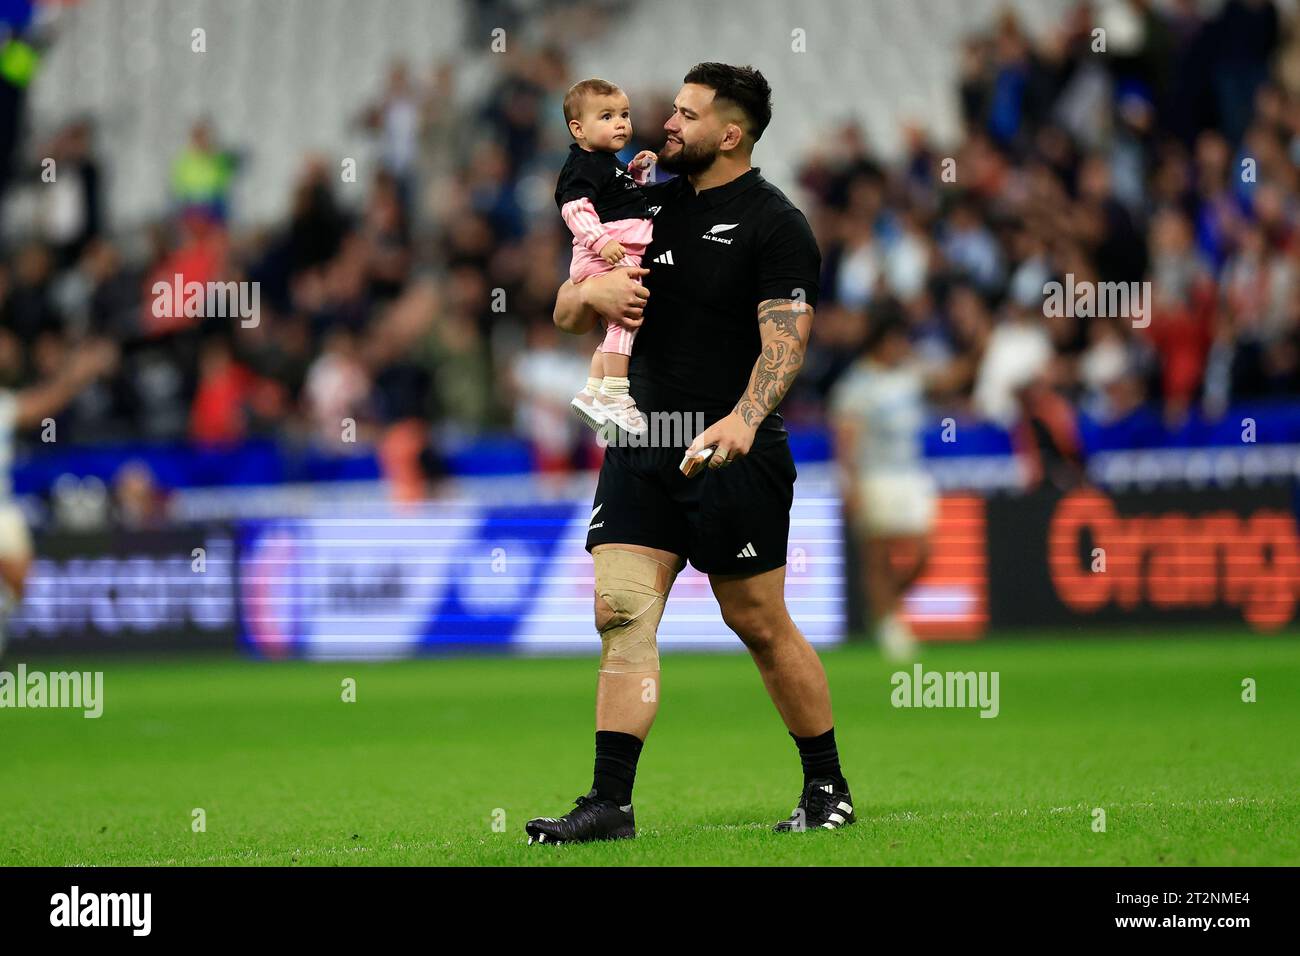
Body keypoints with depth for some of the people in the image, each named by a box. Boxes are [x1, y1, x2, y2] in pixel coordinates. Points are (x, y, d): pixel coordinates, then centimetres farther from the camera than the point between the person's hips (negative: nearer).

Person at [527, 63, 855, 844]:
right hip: (640, 448, 6)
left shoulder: (775, 224, -5)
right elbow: (566, 315, 19)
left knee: (761, 626, 1)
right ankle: (611, 802, -8)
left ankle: (829, 788, 16)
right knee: (622, 615, -6)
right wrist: (591, 291, -6)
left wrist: (743, 419, -35)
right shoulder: (647, 206, 14)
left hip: (733, 457, -5)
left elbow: (785, 339, -17)